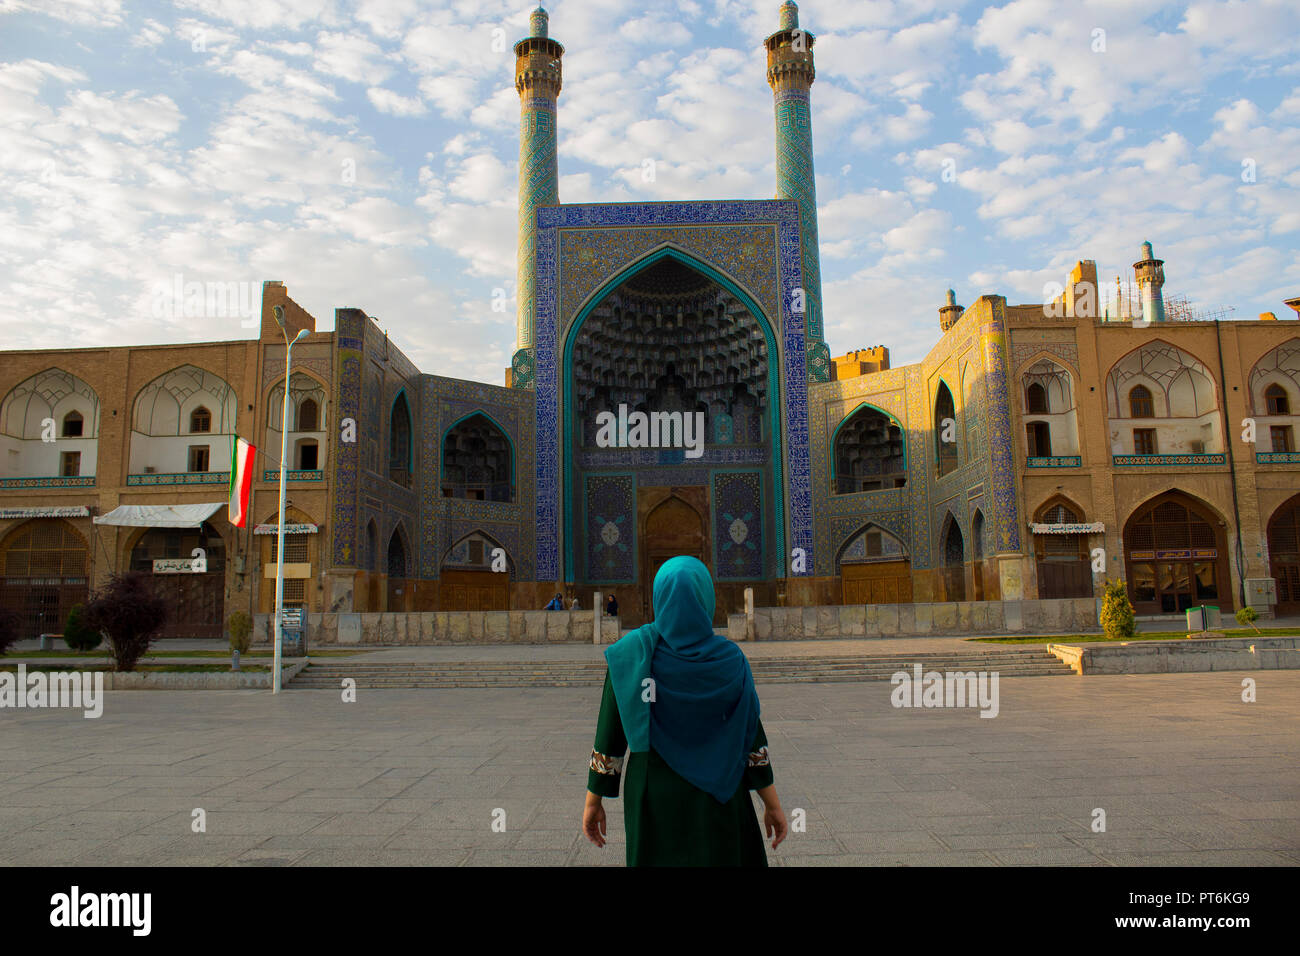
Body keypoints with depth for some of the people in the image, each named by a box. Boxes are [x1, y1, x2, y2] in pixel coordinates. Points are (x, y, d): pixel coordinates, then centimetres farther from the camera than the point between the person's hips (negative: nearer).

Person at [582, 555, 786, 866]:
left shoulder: (630, 654, -12)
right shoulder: (729, 659, -12)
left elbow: (609, 734, -9)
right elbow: (752, 736, -7)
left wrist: (593, 801, 2)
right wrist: (773, 804, 3)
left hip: (652, 796, 1)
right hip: (715, 797, 0)